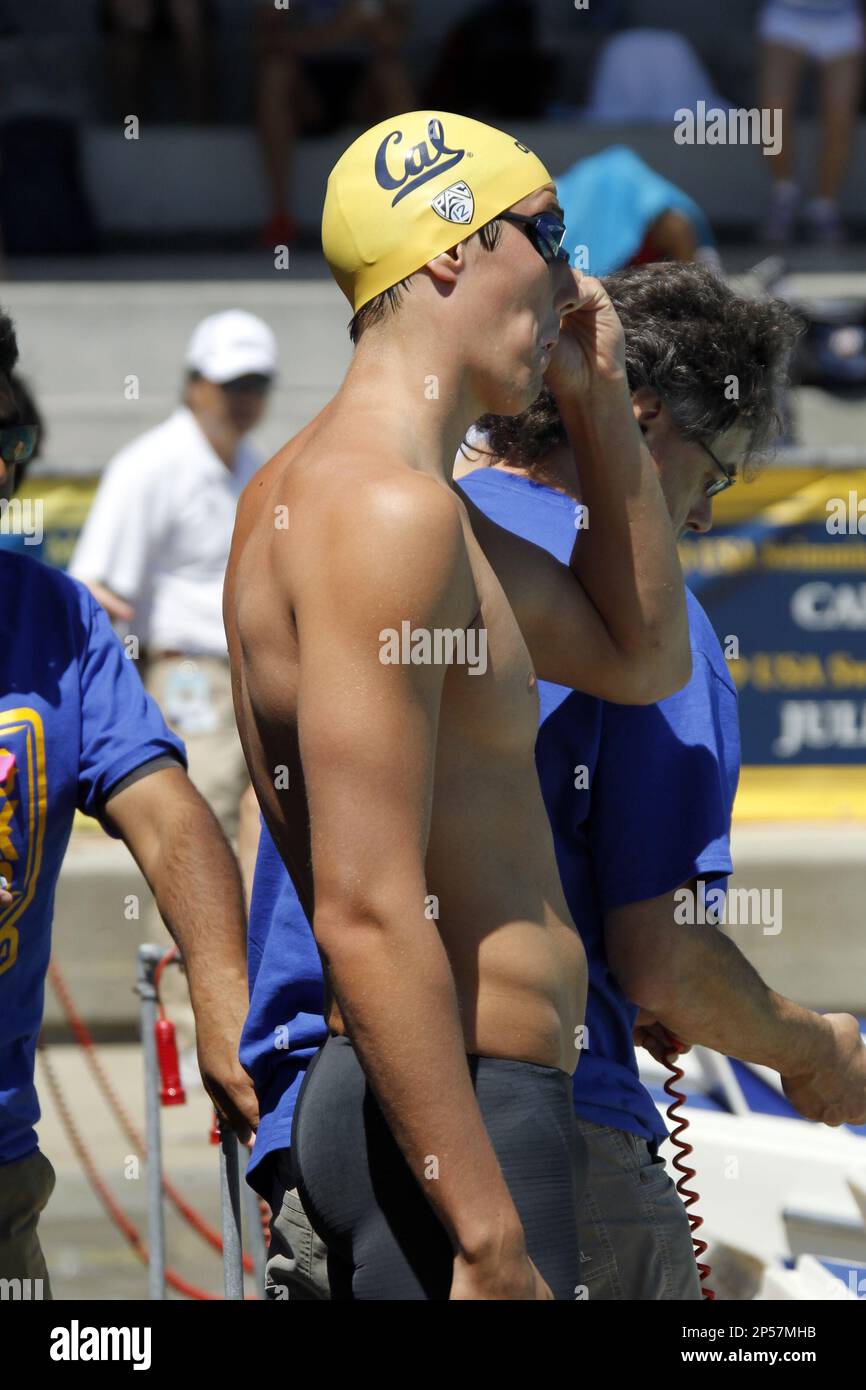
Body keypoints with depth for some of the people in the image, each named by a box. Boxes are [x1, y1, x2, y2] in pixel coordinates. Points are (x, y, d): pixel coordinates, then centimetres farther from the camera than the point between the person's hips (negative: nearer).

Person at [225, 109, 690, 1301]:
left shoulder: (335, 484, 16)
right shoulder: (386, 509, -17)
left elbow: (644, 656, 29)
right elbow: (370, 917, -24)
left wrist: (599, 401, 18)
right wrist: (491, 1238, -25)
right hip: (459, 1116, -11)